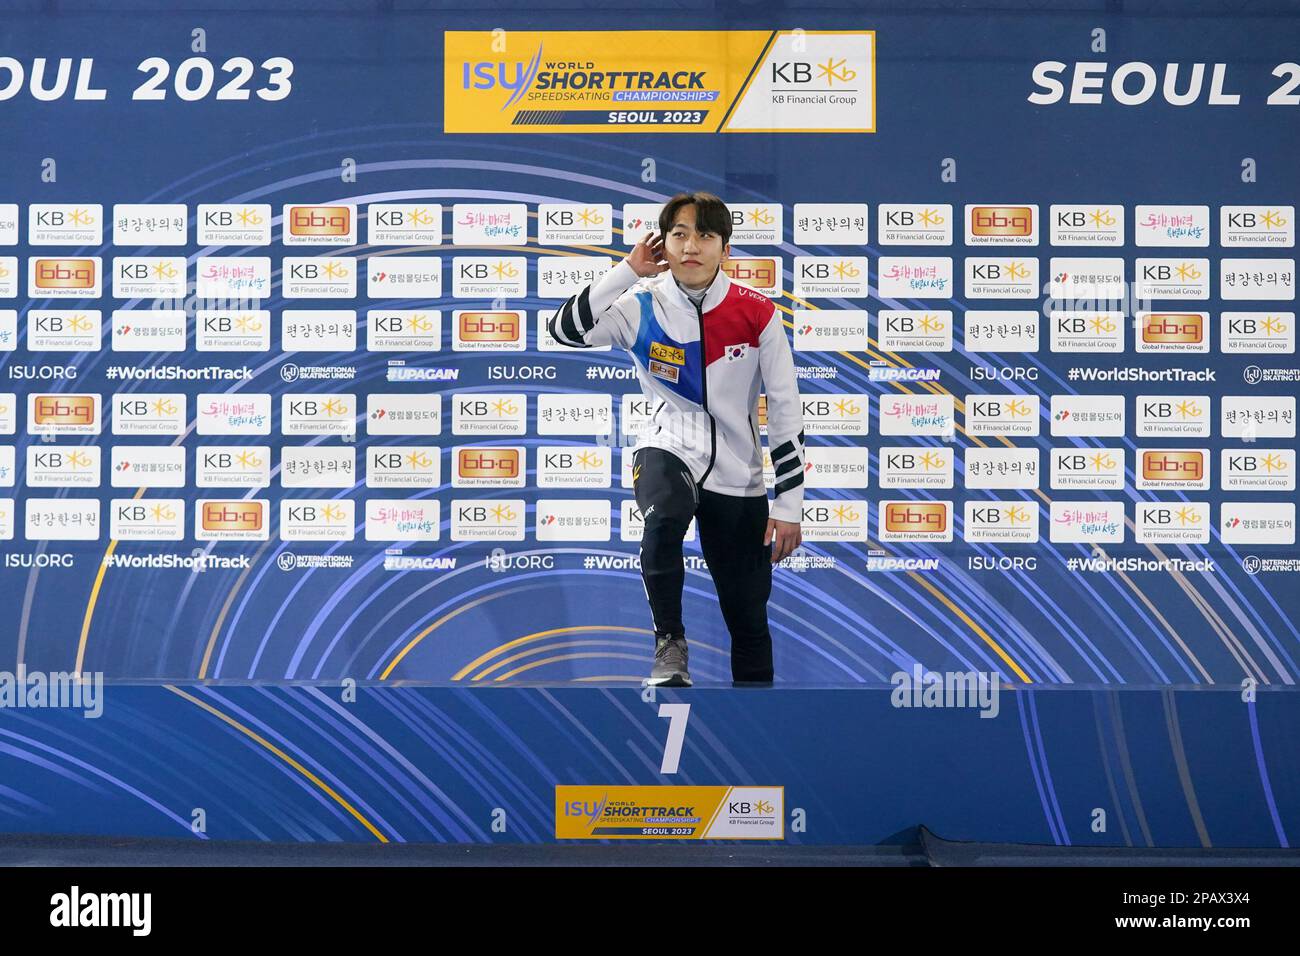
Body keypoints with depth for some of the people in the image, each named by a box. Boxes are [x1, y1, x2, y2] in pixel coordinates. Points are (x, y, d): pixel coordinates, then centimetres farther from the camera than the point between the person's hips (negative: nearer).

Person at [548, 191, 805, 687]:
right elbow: (564, 329, -21)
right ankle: (669, 643, -13)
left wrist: (789, 505, -4)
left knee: (749, 617, 5)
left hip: (737, 474, 1)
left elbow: (786, 411, -4)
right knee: (664, 520, -35)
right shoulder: (643, 306, -9)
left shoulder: (757, 314, -10)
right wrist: (628, 271, -23)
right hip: (667, 447, -1)